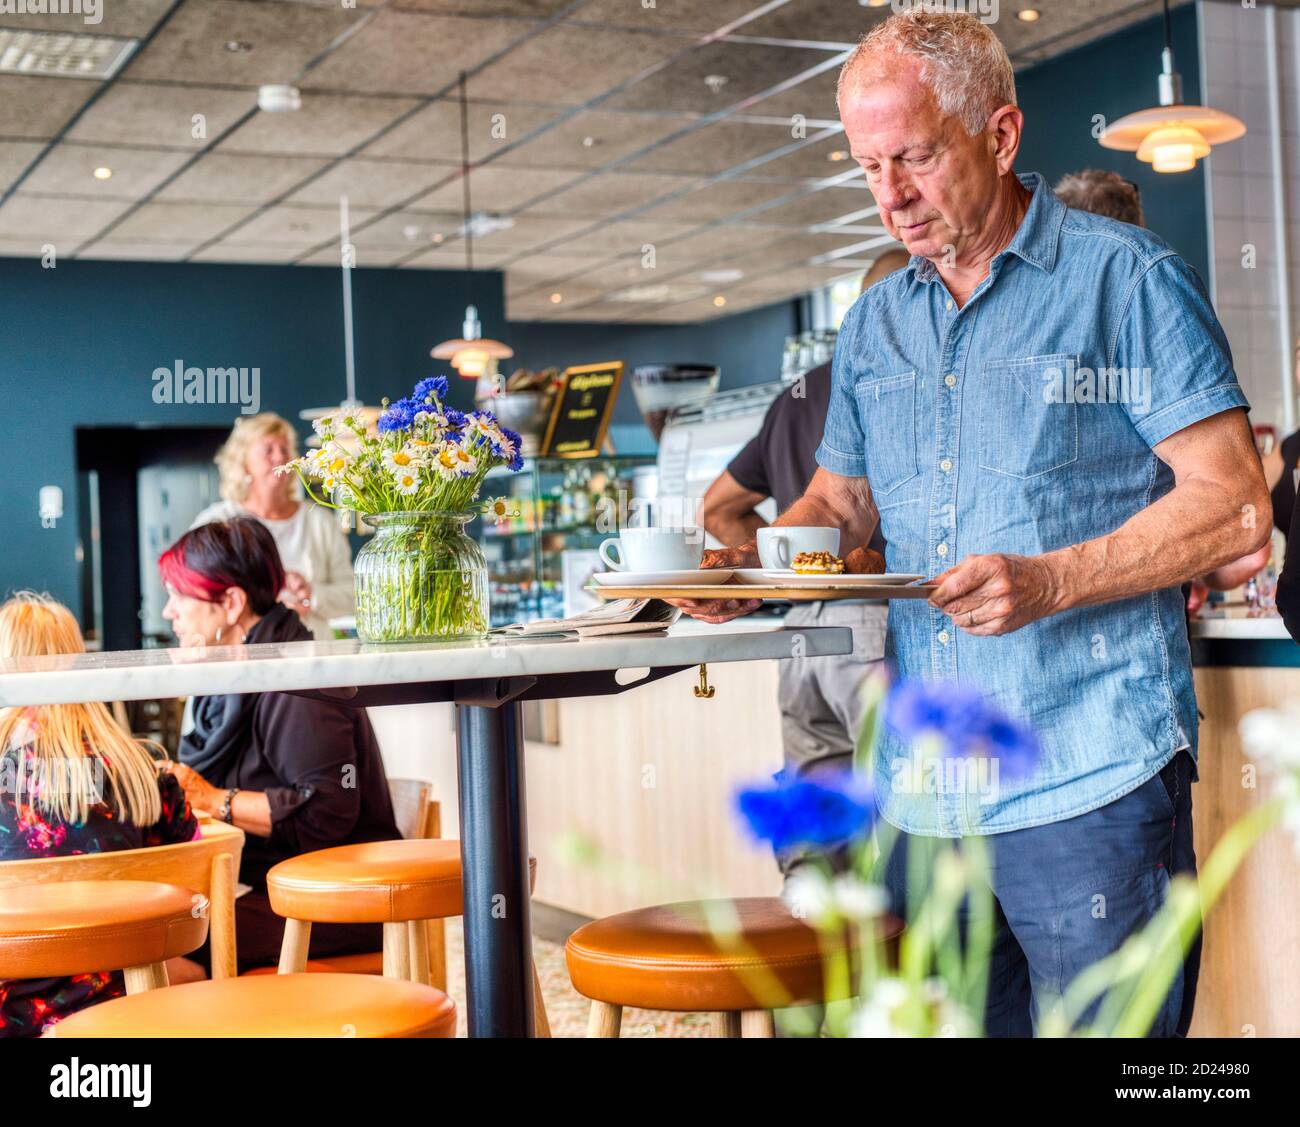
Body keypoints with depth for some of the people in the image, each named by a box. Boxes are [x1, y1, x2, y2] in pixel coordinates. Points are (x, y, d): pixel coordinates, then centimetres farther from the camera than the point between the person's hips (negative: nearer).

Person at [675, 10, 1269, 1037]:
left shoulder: (1127, 279, -3)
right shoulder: (875, 323, 15)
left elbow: (1233, 505, -8)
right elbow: (844, 501, 23)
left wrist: (1046, 582, -21)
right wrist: (754, 562, 1)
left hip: (1091, 776, -5)